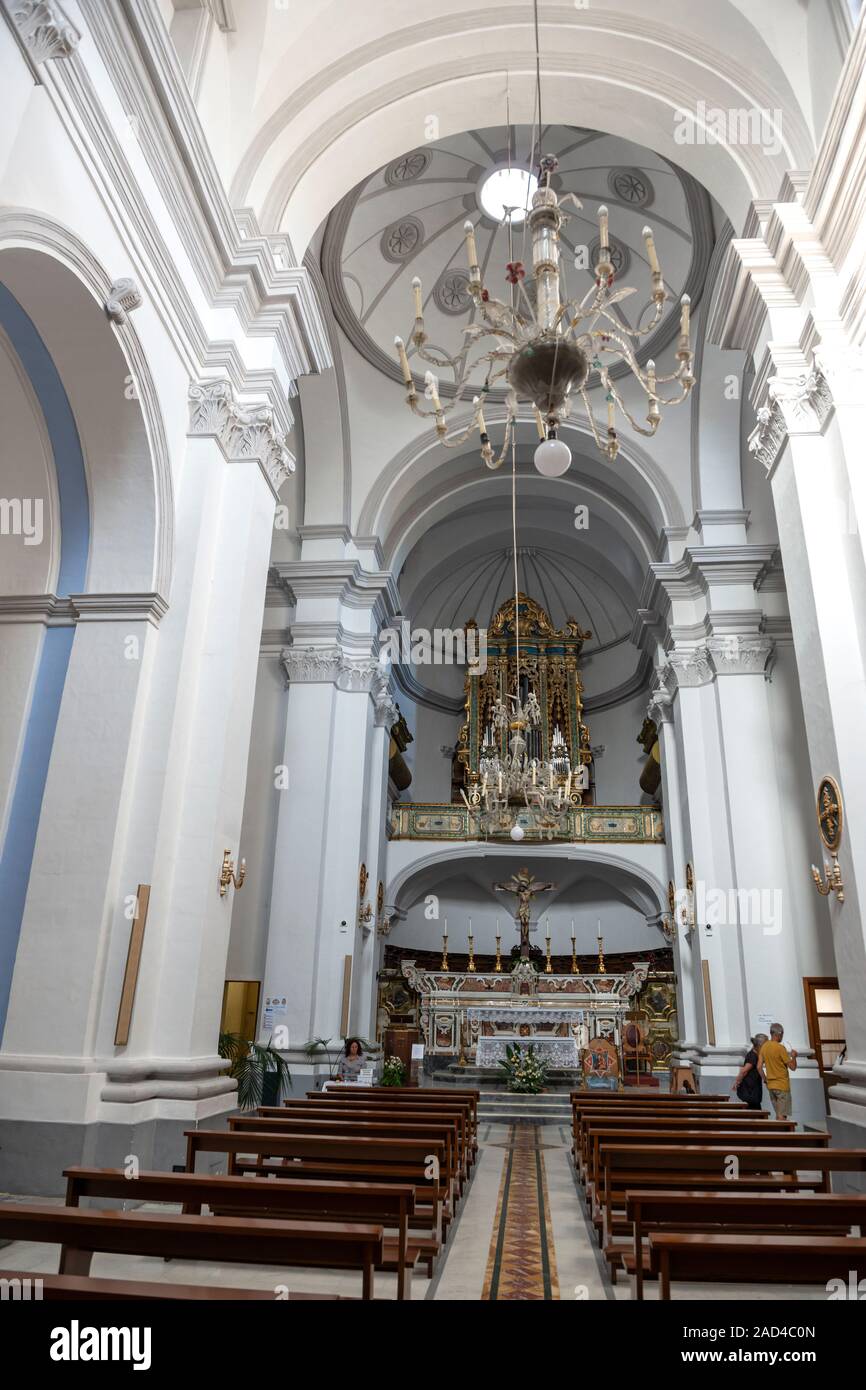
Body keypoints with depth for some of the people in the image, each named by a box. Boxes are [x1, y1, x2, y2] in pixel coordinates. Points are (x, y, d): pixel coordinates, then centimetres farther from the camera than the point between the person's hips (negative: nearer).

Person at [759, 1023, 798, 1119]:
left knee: (778, 1114, 15)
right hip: (782, 1086, -6)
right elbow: (793, 1067, -11)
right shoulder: (780, 1048, -16)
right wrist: (793, 1056, 6)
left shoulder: (764, 1047, 5)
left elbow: (759, 1067, 7)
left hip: (770, 1086, 6)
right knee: (782, 1116, -3)